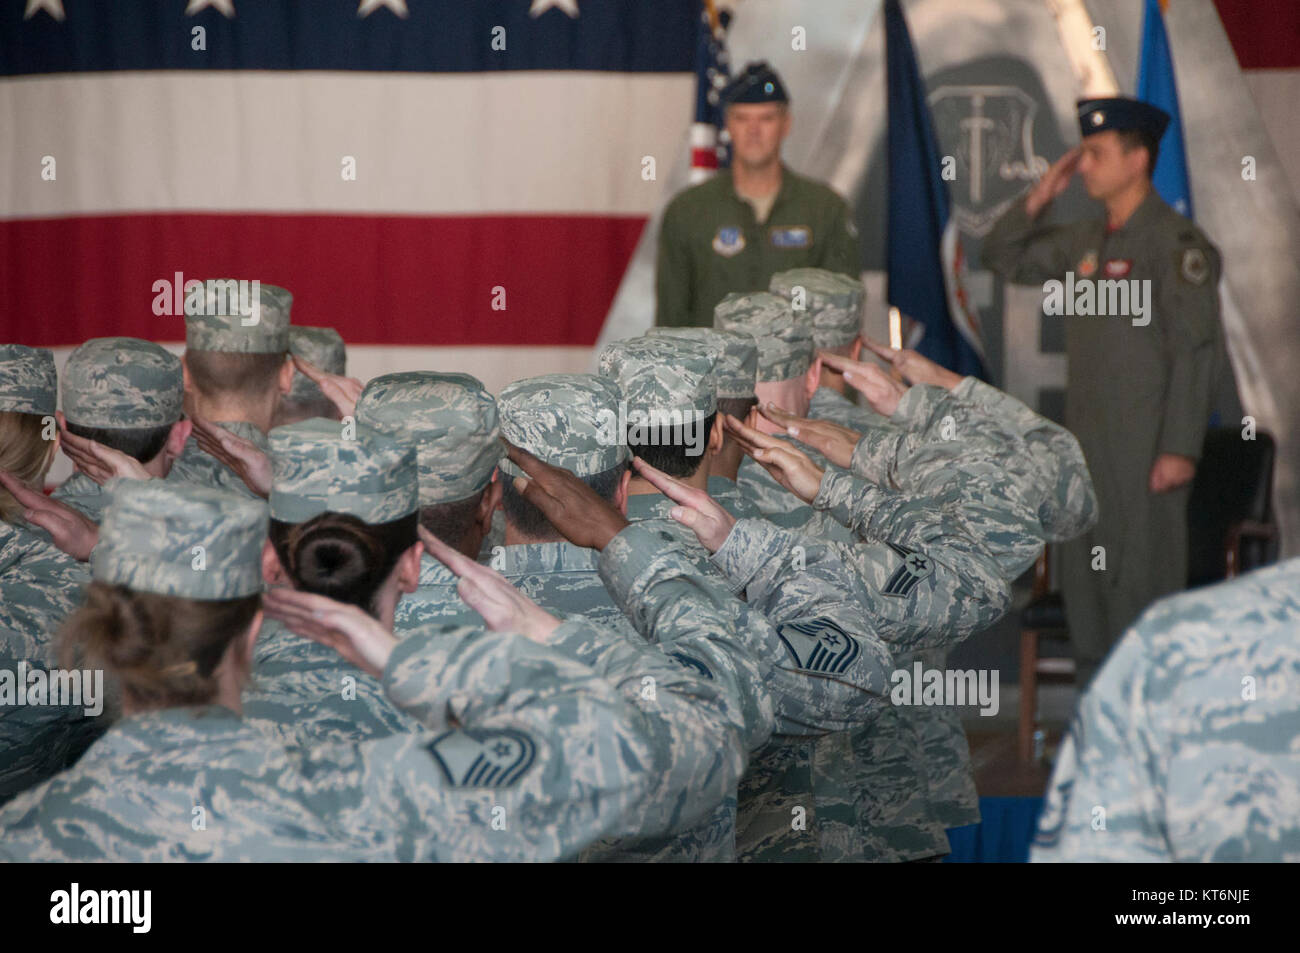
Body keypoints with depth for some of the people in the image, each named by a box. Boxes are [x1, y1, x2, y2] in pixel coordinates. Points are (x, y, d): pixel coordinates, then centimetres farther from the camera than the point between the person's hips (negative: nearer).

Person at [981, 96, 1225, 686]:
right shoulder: (1085, 243, 14)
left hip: (1146, 453, -8)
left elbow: (1197, 350, -14)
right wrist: (1041, 196, 10)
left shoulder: (1177, 243, -9)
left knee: (1141, 589, -5)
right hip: (1086, 448, 8)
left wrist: (1180, 449, -19)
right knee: (1083, 584, 11)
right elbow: (1004, 258, 25)